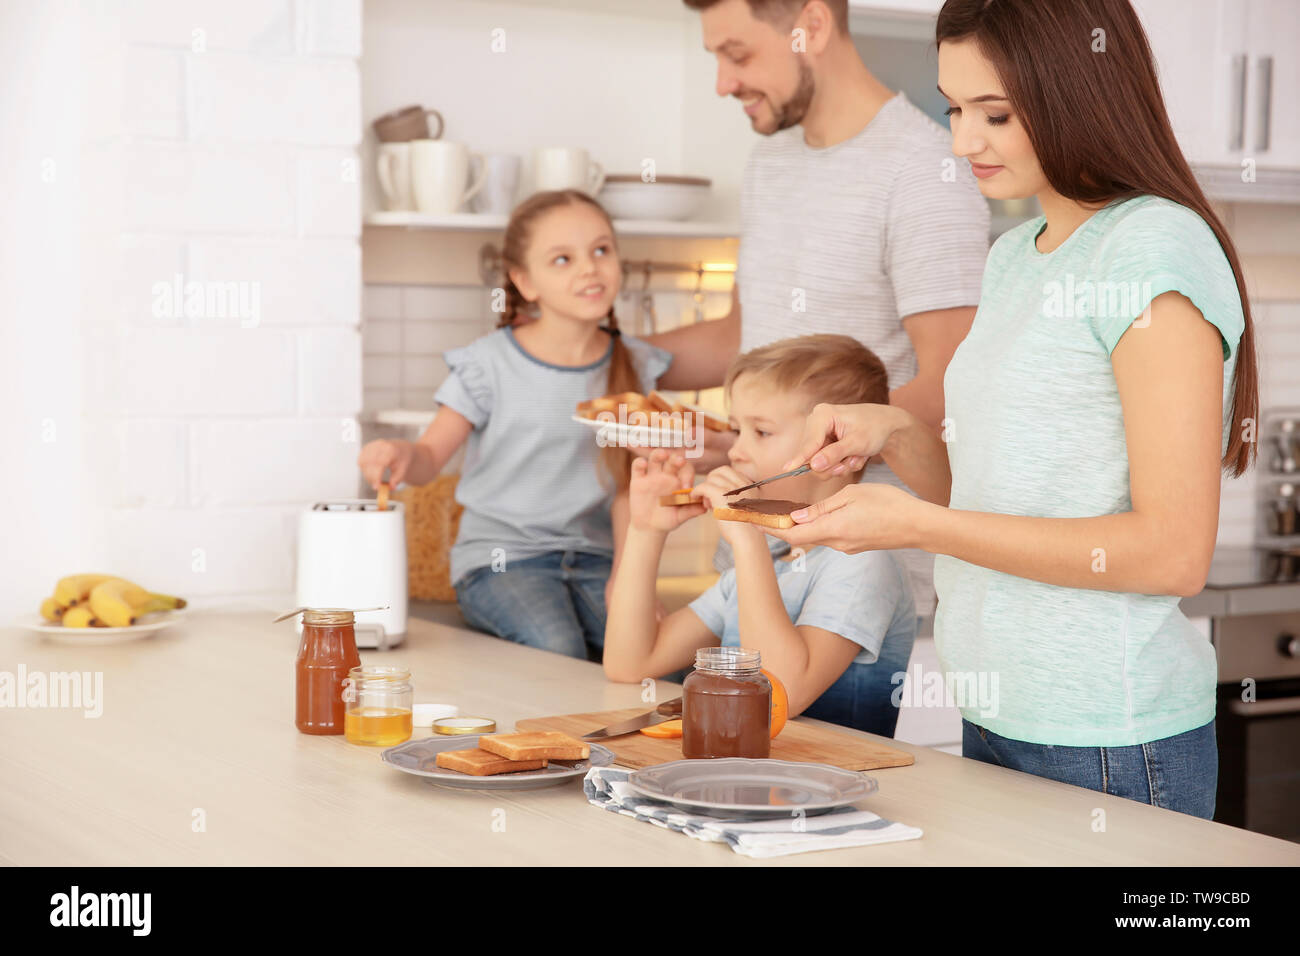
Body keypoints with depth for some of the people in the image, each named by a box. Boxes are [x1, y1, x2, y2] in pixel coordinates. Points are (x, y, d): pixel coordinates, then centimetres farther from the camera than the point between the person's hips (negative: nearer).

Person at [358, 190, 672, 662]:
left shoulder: (632, 366, 5)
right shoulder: (490, 365, -6)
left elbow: (625, 484, 6)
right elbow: (431, 457, -5)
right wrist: (403, 453, -29)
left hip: (592, 557, 3)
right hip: (500, 558, -3)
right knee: (557, 647, -30)